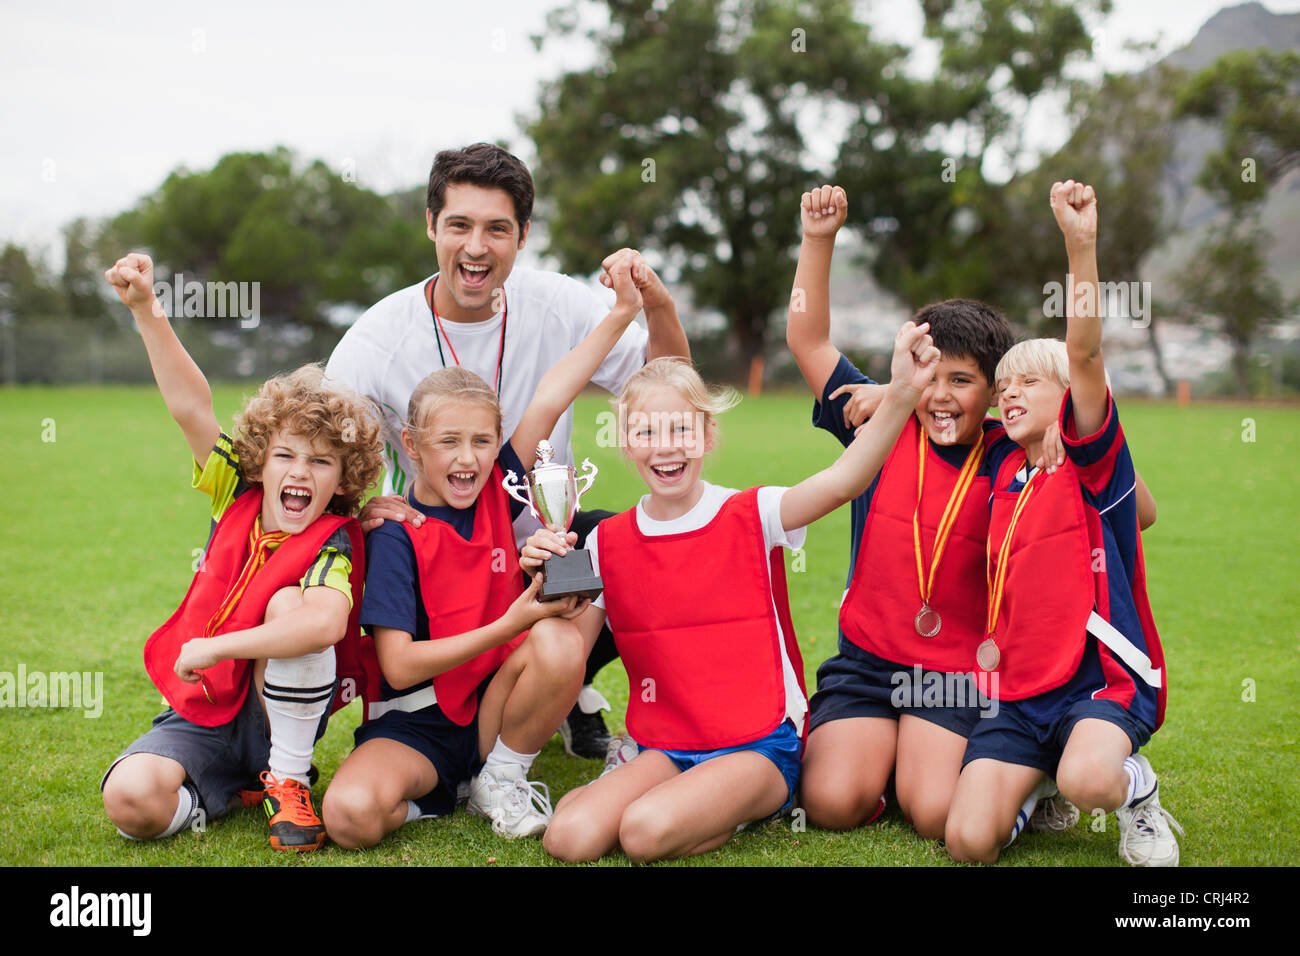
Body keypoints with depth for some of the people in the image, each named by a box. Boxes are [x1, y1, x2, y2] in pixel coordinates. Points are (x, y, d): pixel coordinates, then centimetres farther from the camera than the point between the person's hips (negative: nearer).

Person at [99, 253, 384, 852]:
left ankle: (287, 780, -15)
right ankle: (227, 792, 7)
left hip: (282, 714, -3)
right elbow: (190, 408, -12)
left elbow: (326, 623, -40)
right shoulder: (238, 500, -4)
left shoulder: (334, 541, -18)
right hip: (202, 715, 3)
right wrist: (146, 309, -22)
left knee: (289, 603, -31)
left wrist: (212, 648, -34)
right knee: (130, 801, -26)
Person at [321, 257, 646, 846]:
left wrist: (623, 311, -7)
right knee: (350, 815, -33)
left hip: (496, 710, 4)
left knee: (560, 642, -28)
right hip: (417, 723, -4)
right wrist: (510, 625, -26)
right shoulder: (395, 533, -12)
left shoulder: (496, 494, 1)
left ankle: (502, 778, -4)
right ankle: (431, 797, 2)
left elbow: (549, 399, -3)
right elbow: (399, 665, -19)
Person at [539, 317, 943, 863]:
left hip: (761, 746, -3)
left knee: (647, 830, -30)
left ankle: (748, 807, 1)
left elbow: (841, 483, -25)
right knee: (570, 838, -23)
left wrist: (901, 394, -40)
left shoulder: (750, 517, -5)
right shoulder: (607, 544, 5)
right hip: (663, 749, 3)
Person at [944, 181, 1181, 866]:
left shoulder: (1091, 462, -4)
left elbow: (1085, 353, -19)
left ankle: (1136, 790, -1)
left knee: (1088, 779, -38)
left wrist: (1081, 244, -32)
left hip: (1103, 678, -5)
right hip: (1019, 692, 6)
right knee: (968, 841, -14)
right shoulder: (1004, 477, 13)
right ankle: (1039, 783, 18)